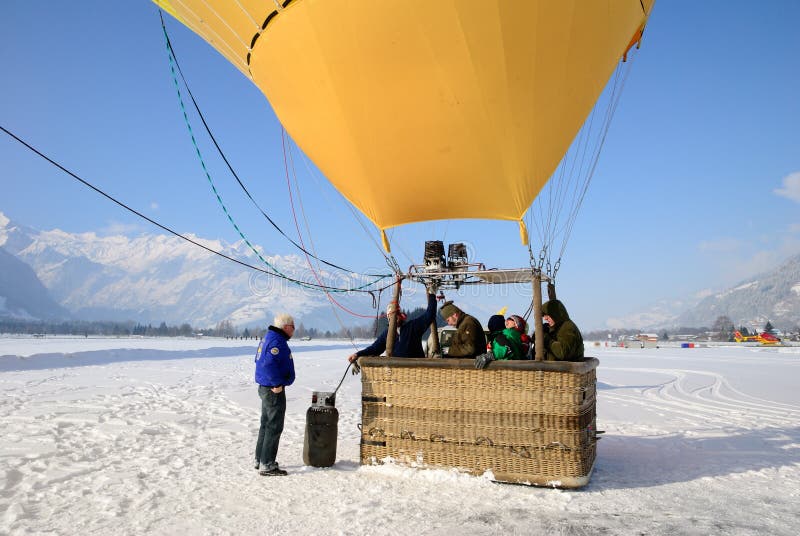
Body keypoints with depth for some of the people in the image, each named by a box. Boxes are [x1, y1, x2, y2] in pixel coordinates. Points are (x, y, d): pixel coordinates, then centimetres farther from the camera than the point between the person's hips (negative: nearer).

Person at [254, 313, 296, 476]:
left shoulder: (268, 337, 13)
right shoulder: (277, 341, -20)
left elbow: (259, 360, 21)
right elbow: (269, 364, -32)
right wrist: (278, 384, -23)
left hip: (265, 388, 11)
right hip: (274, 391, -11)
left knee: (266, 424, 19)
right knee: (274, 427, -4)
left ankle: (260, 460, 29)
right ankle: (267, 465, 2)